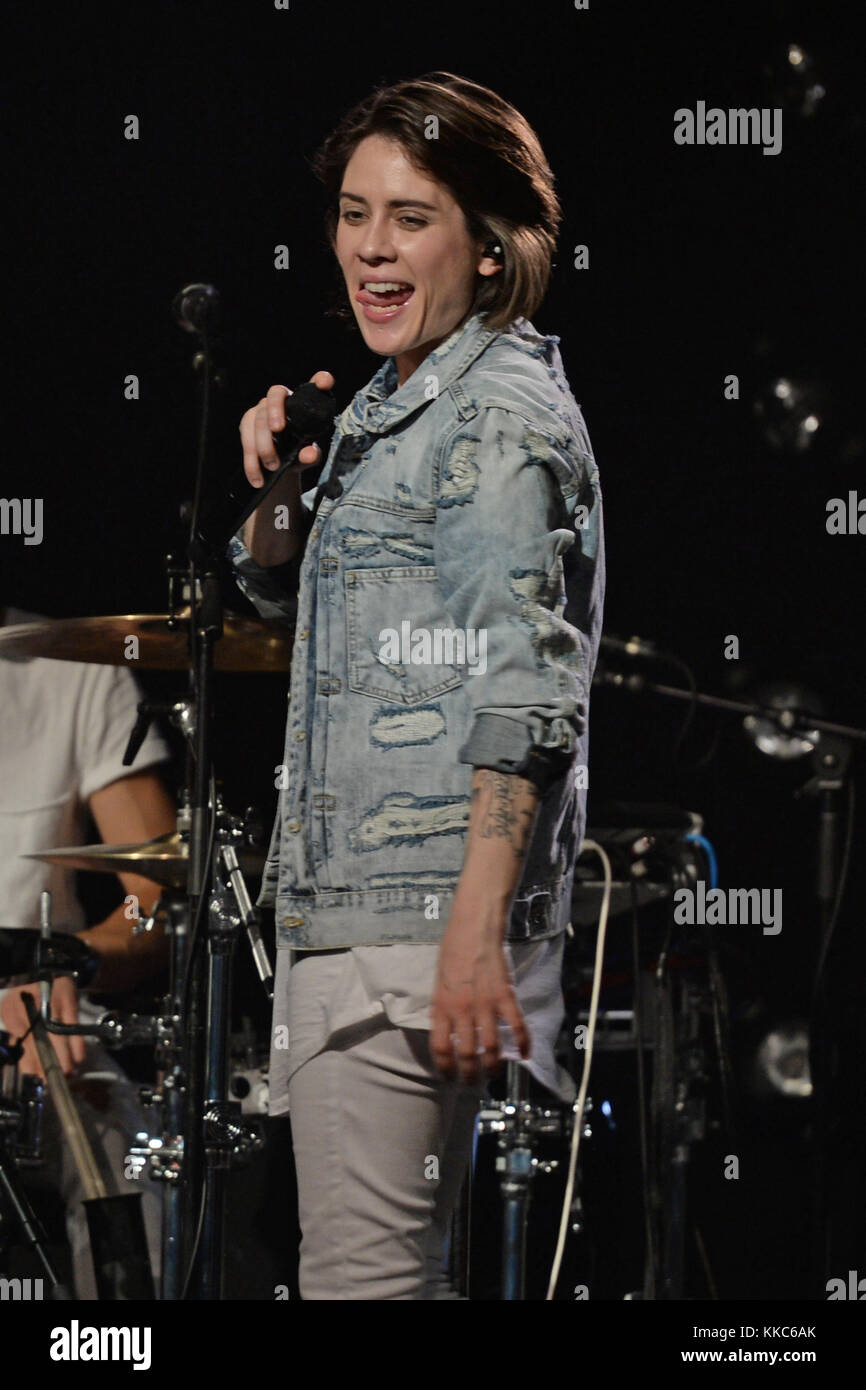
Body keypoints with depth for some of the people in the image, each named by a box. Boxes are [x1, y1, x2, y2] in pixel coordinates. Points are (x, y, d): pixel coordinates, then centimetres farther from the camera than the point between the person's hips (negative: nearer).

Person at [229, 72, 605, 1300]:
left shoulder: (504, 413, -11)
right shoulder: (395, 405, 18)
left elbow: (524, 695, -19)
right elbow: (281, 591, 33)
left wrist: (475, 936, -26)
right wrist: (277, 489, 9)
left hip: (420, 921, -10)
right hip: (342, 912, 10)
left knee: (359, 1276, -11)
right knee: (394, 1267, 13)